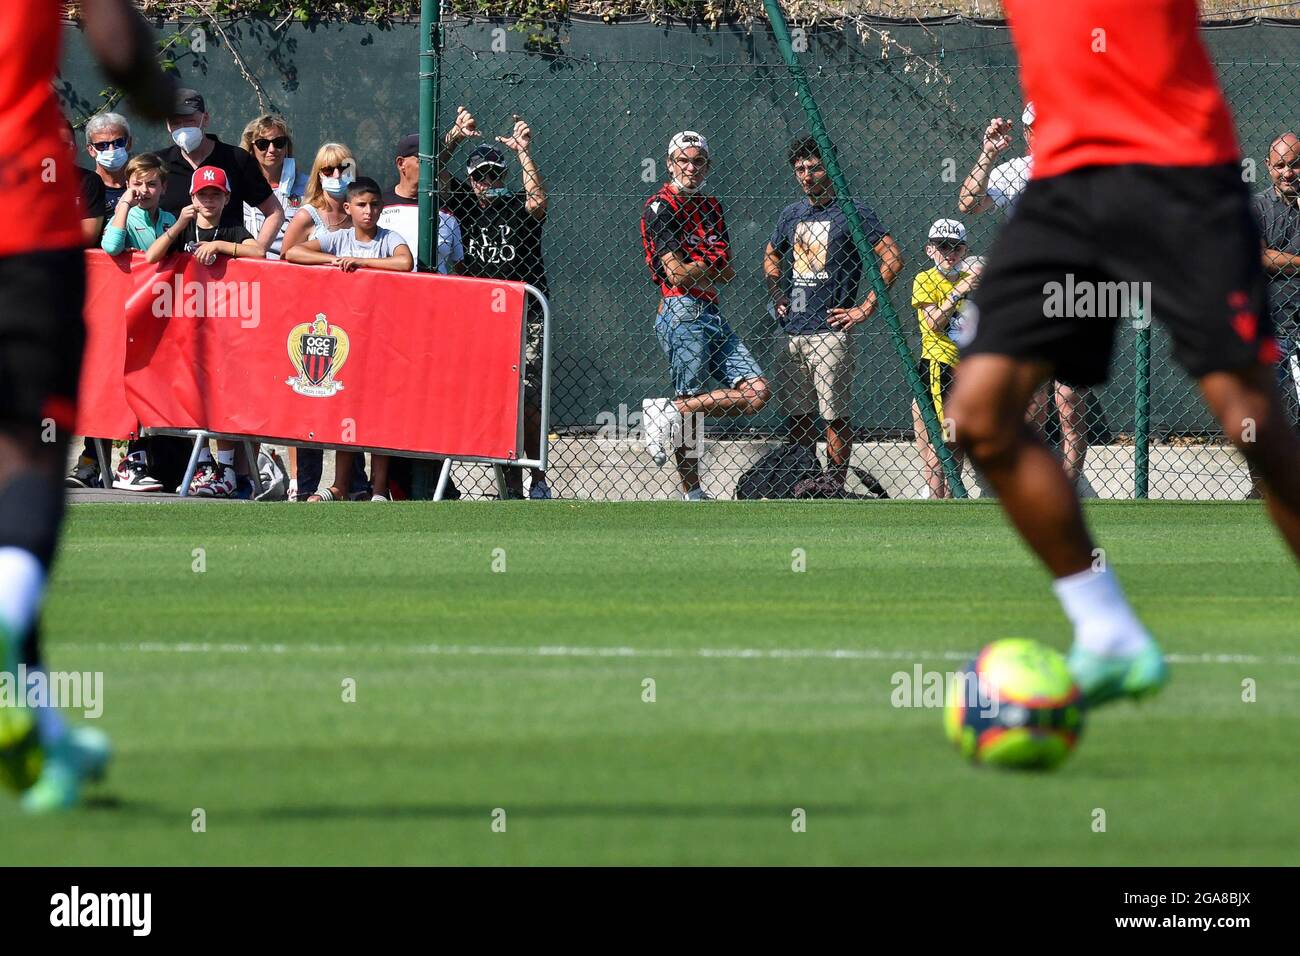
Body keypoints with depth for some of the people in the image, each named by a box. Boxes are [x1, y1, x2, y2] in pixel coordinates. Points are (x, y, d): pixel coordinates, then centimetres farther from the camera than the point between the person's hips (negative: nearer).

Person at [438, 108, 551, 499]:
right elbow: (435, 172, 1)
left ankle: (539, 479, 0)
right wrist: (454, 136, -14)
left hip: (524, 321, -3)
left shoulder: (517, 208, 3)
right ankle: (512, 482, 4)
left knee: (525, 403, -12)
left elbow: (538, 200, -19)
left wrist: (523, 152, -19)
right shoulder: (465, 204, 11)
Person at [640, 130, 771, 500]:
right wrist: (712, 265, 4)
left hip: (713, 316, 8)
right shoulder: (661, 207, -4)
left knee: (757, 390, -5)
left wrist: (697, 267, -6)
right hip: (682, 313, -8)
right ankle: (692, 494, -4)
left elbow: (727, 273, 12)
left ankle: (670, 411, -2)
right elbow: (678, 274, -13)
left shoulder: (711, 207, 19)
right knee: (690, 405, -10)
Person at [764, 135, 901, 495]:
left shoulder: (853, 212, -3)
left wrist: (865, 309, -9)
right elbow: (771, 256, 34)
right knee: (797, 415, 8)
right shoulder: (792, 215, 16)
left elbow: (893, 260, -7)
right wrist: (776, 295, 17)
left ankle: (833, 487, -4)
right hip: (790, 331, 6)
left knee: (835, 417, -6)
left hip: (829, 330, -6)